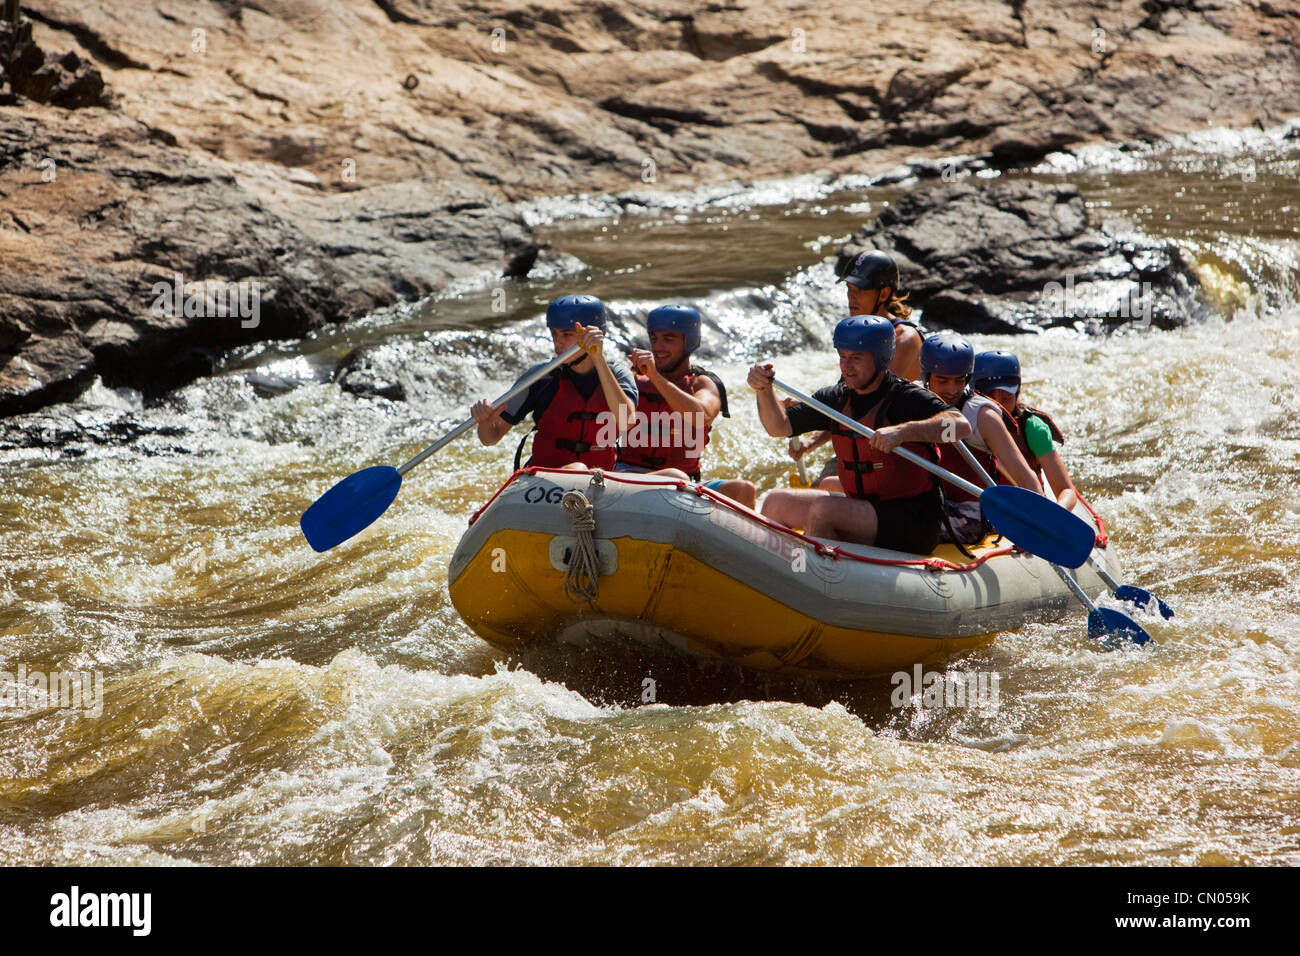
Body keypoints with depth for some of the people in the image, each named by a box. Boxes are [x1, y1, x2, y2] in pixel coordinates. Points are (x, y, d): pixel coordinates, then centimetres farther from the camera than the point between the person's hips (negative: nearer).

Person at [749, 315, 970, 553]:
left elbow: (962, 425, -30)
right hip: (862, 511, 7)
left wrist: (903, 431, -43)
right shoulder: (836, 399, 6)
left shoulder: (907, 398, -14)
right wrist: (764, 391, -12)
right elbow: (779, 426, 7)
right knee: (777, 502, 2)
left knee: (823, 510, -27)